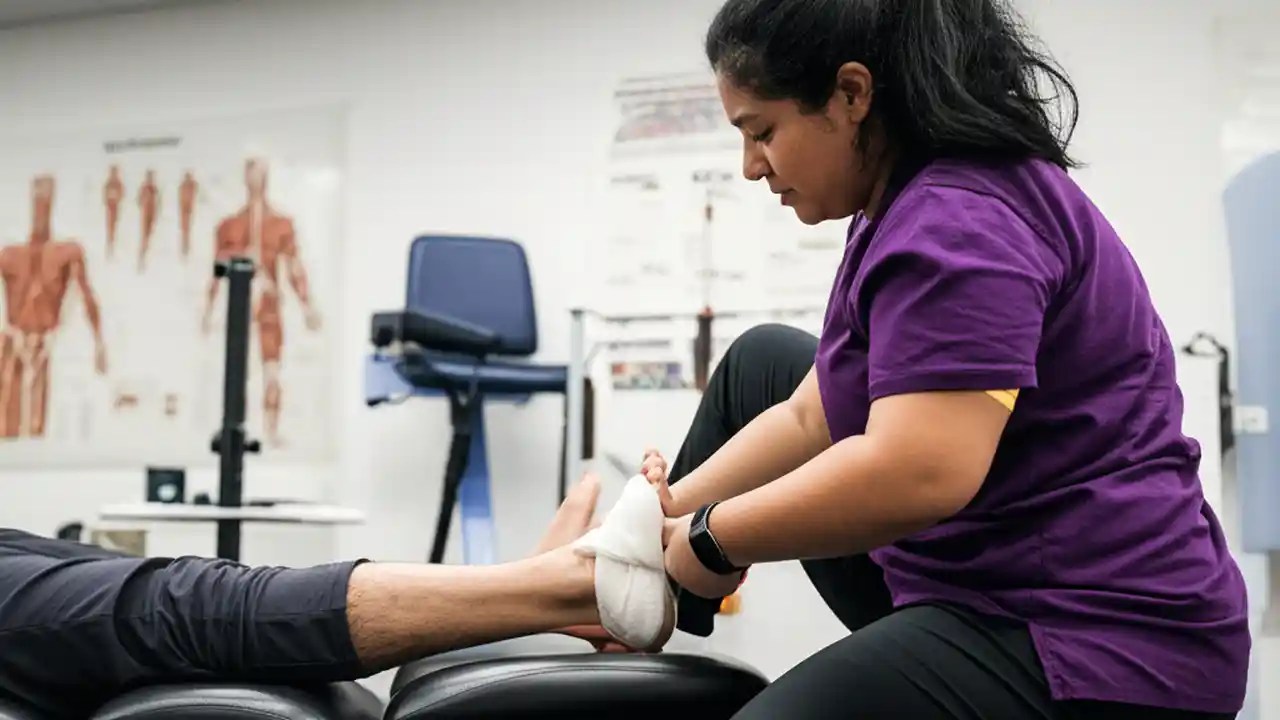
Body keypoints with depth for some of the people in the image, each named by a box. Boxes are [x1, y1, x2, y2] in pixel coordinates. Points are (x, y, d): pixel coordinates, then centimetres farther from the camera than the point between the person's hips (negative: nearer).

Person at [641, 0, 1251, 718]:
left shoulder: (962, 219, -21)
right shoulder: (912, 205, 11)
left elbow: (916, 474, -32)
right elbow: (810, 417, 14)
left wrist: (713, 541, -19)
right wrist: (671, 512, 8)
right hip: (989, 586, 11)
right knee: (763, 362, 21)